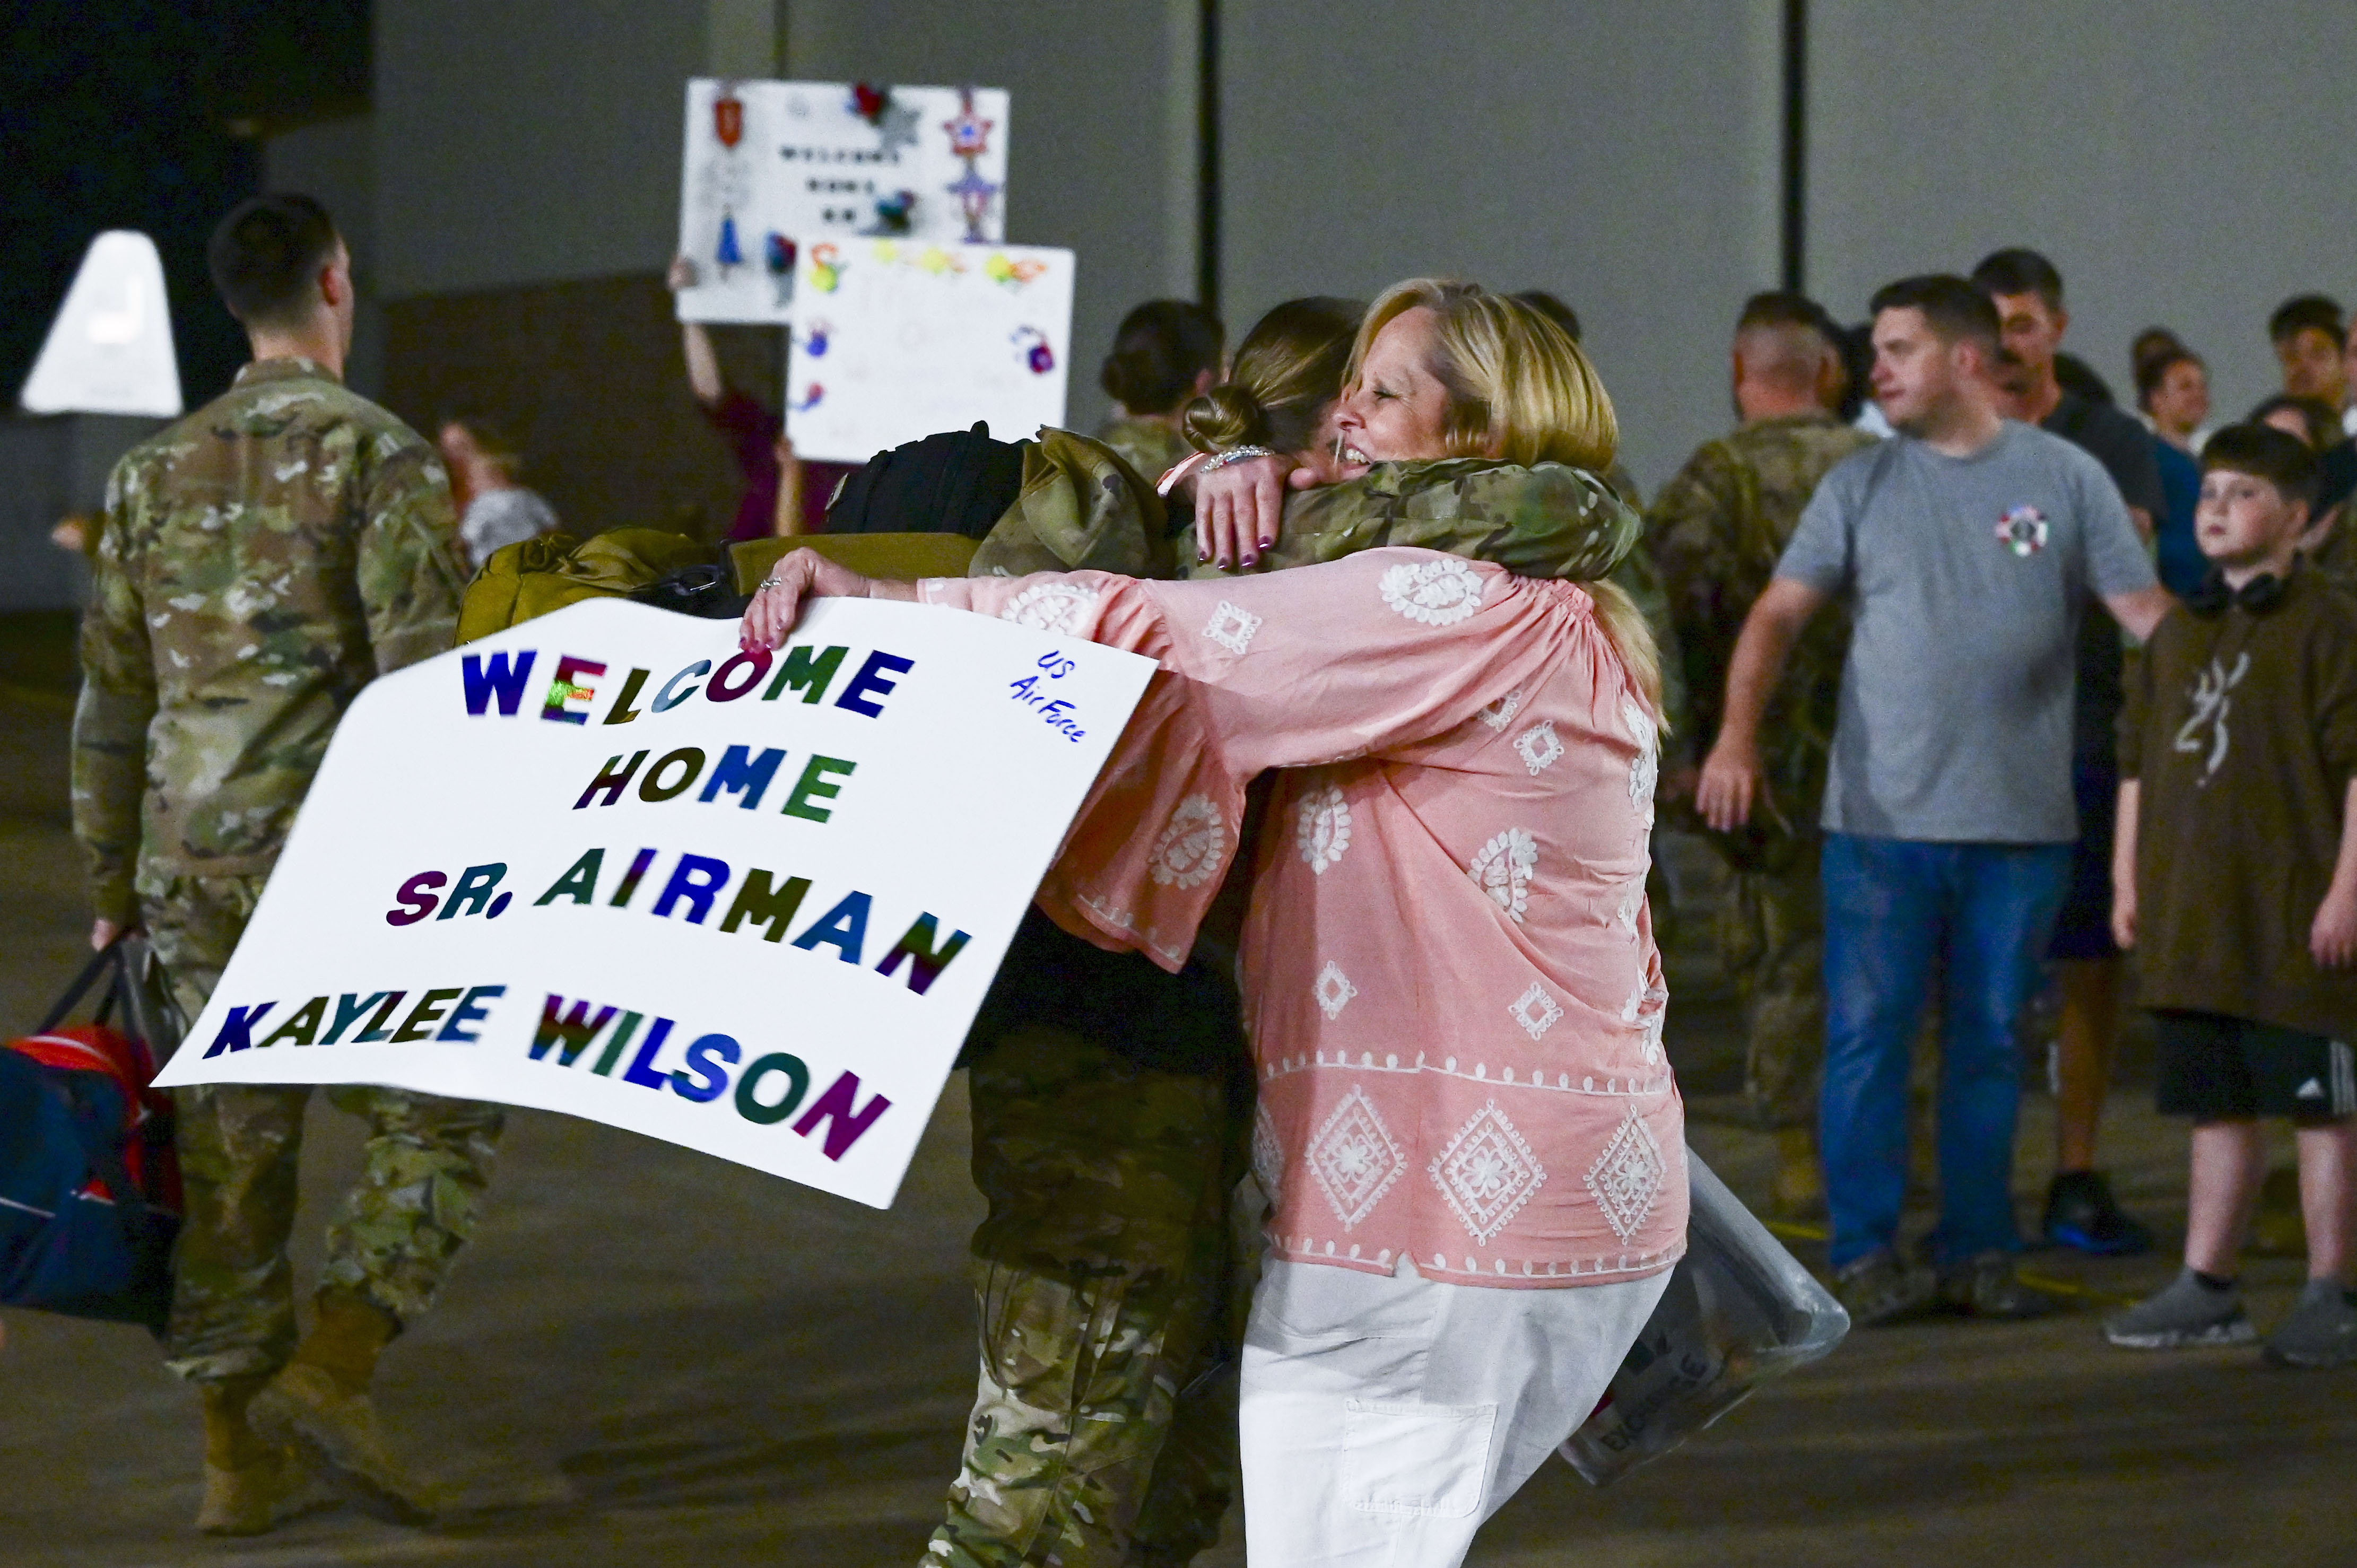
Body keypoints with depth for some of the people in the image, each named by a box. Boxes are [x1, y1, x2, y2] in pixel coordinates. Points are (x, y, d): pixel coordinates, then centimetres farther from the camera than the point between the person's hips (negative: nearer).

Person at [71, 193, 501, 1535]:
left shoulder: (156, 473, 12)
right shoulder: (377, 454, -7)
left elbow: (113, 704, 14)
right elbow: (429, 683, -15)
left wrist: (113, 888, 22)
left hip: (194, 867, 6)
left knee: (234, 1156, 11)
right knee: (441, 1124, 6)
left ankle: (242, 1457, 13)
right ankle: (330, 1373, -9)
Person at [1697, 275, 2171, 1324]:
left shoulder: (2066, 479, 4)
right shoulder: (1861, 487, 6)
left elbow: (2146, 614, 3)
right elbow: (1780, 614, 1)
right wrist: (1736, 735, -14)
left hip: (2021, 822, 0)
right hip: (1880, 816, 0)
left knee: (1989, 1042, 8)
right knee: (1866, 1035, -1)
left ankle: (1978, 1253, 16)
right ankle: (1865, 1255, 5)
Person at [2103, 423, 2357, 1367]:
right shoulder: (2177, 634, 14)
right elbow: (2140, 763, 20)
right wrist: (2129, 879, 15)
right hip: (2196, 917, 7)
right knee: (2219, 1109, 12)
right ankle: (2207, 1290, 18)